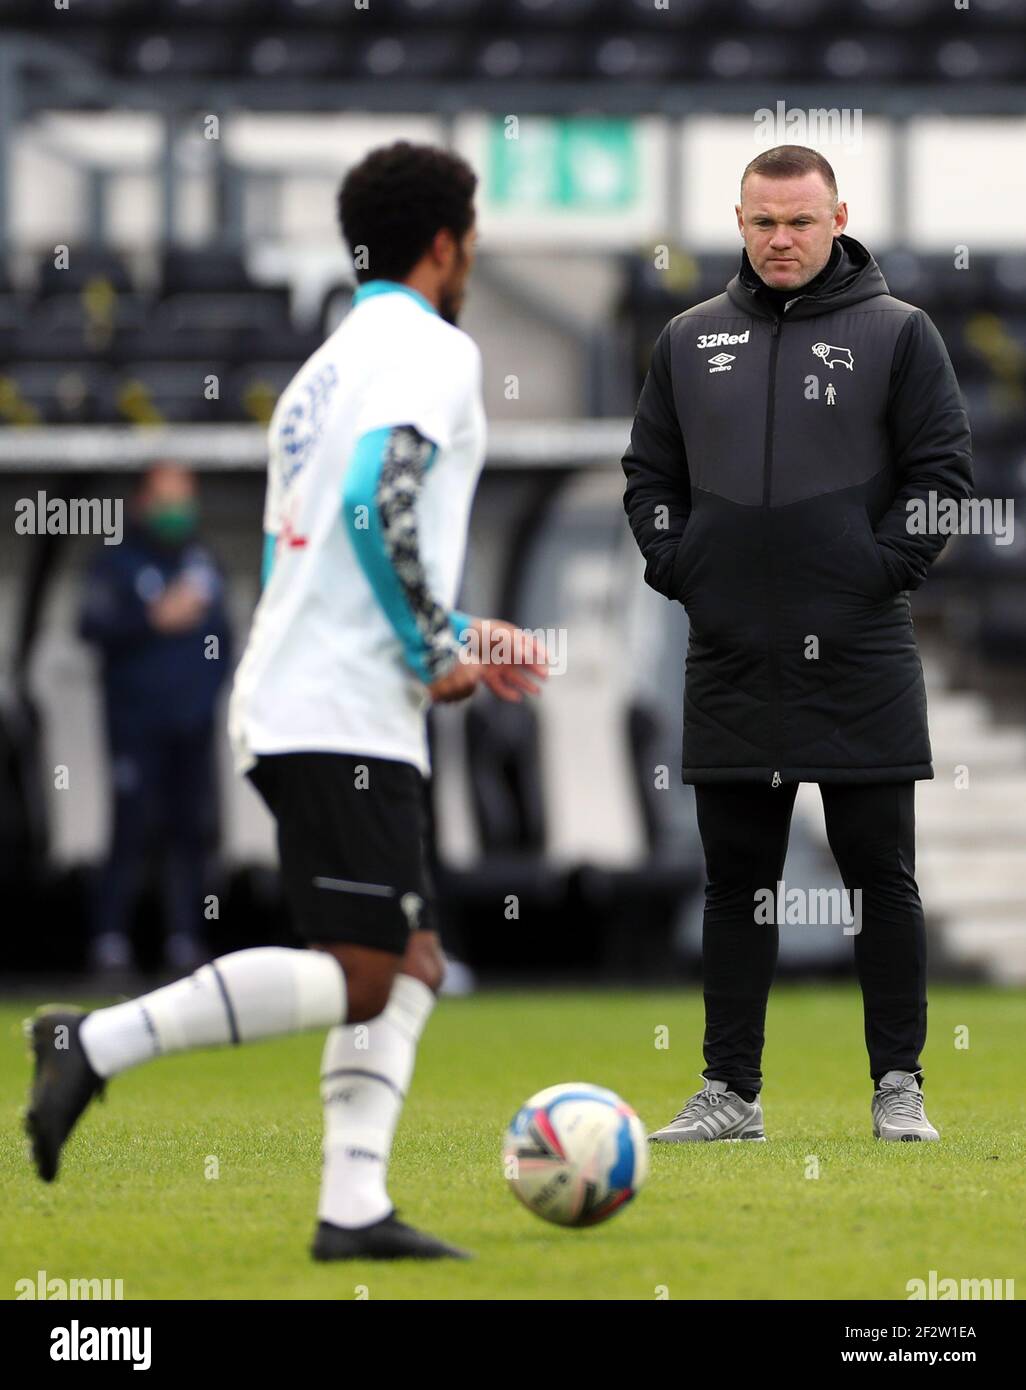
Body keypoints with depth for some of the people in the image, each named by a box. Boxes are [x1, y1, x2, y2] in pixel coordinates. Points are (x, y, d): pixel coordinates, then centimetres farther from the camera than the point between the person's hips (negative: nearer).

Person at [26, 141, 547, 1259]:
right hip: (347, 718, -10)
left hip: (286, 708, 10)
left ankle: (354, 1209, -1)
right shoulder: (432, 350, -6)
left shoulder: (325, 369, 23)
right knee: (356, 978, -12)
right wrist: (437, 652, -12)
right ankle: (99, 1043, -18)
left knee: (412, 962, 9)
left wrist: (458, 634, 24)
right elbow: (378, 507, -22)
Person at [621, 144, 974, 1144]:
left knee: (880, 878, 0)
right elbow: (649, 473, 17)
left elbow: (943, 471, -1)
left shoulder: (896, 334, 1)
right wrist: (676, 565, 3)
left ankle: (899, 1087, 5)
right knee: (735, 881, 7)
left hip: (858, 657, -3)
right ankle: (729, 1089, 11)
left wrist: (884, 568, -9)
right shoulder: (690, 341, 11)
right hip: (729, 658, 3)